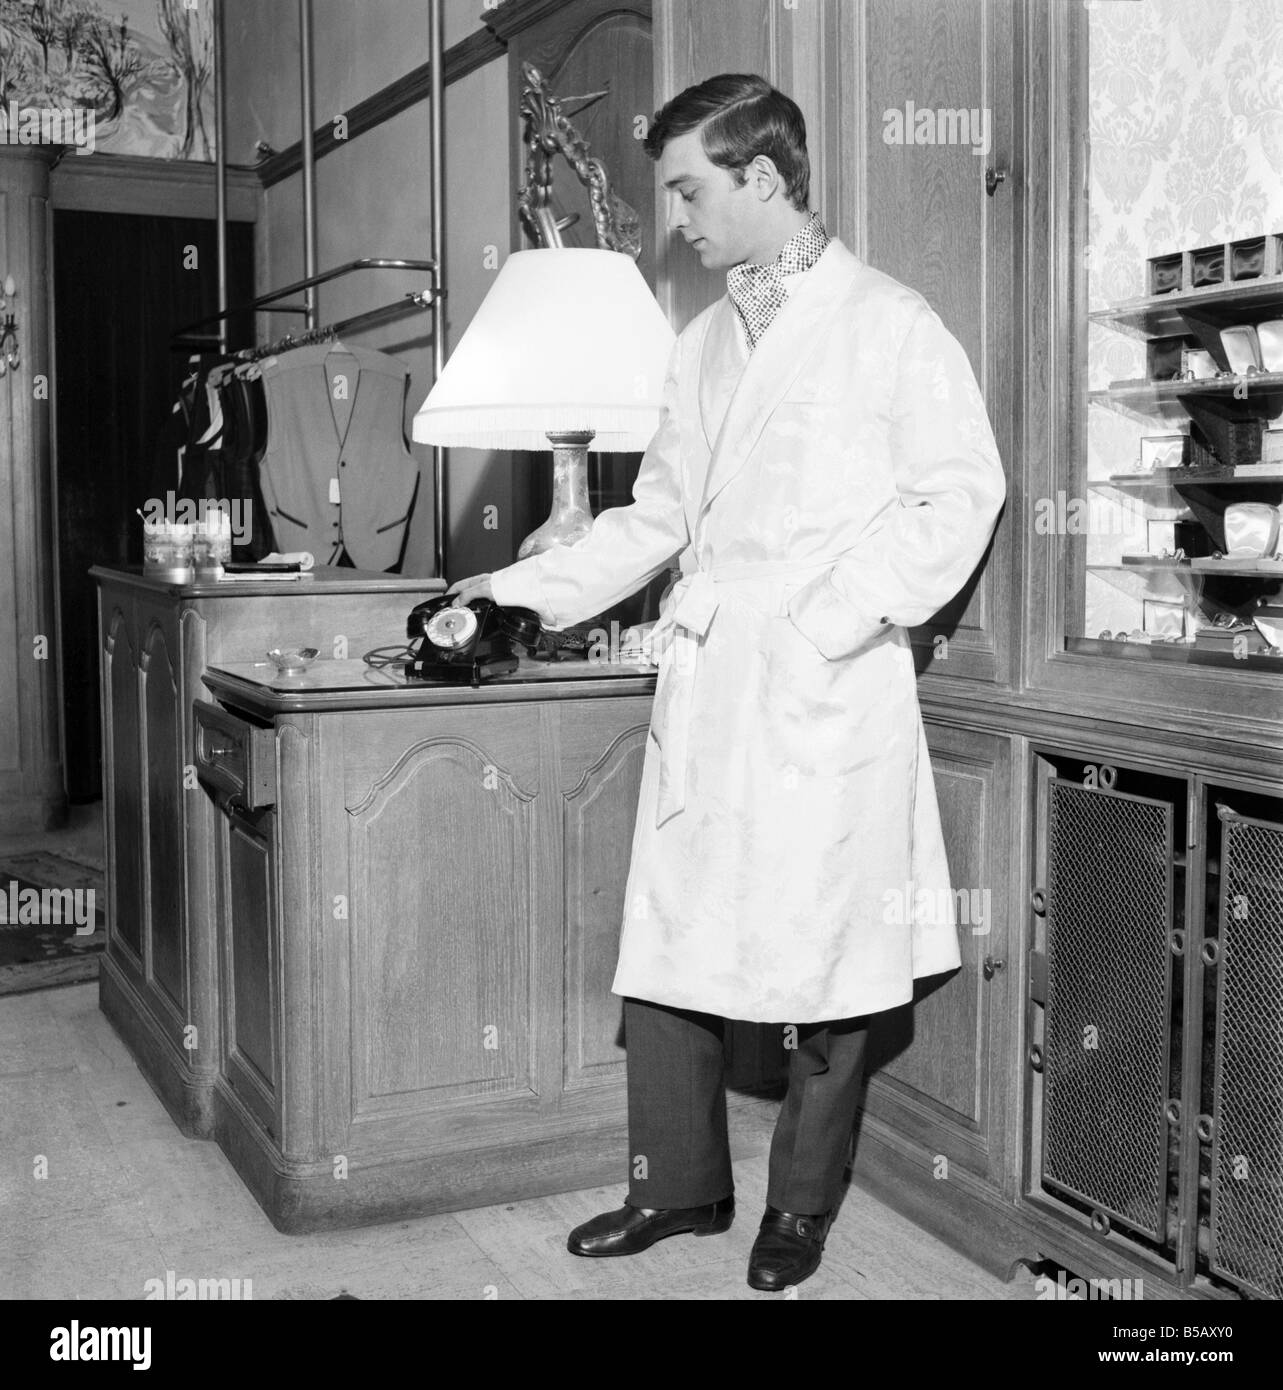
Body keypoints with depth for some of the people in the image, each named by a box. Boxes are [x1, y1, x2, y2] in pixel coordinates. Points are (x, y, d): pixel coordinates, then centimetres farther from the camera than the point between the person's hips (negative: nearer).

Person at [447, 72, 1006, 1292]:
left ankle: (802, 1202, 22)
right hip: (701, 689, 6)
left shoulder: (888, 325, -3)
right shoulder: (701, 343, 18)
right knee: (662, 950, 7)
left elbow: (963, 493, -6)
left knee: (817, 961, 3)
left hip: (826, 699, -6)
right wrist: (524, 590, 12)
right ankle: (678, 1183, 24)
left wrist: (840, 621, -14)